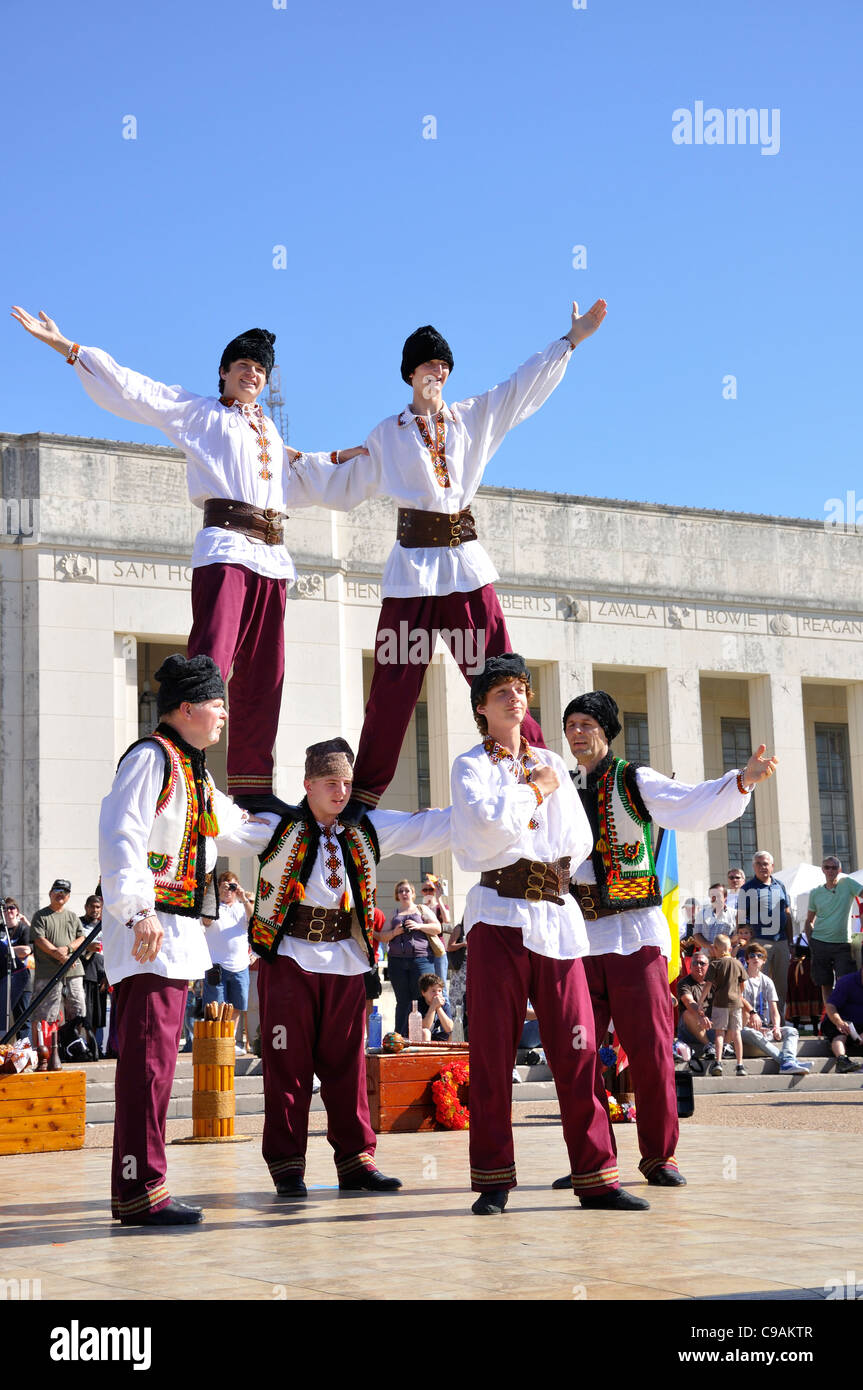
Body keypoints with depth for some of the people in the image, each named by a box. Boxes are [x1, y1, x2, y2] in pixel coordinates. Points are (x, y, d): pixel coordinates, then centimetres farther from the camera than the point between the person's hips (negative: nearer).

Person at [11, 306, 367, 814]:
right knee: (211, 659, -20)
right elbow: (130, 389, 4)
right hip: (225, 547, -6)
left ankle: (251, 784, 6)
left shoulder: (269, 431, 28)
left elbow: (297, 484, 41)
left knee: (263, 674, 3)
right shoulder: (198, 411, 11)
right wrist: (67, 347, -3)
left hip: (271, 556, 6)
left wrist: (337, 459, 35)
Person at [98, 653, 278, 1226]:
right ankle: (140, 1190, -7)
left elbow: (236, 830, 36)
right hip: (149, 932, -10)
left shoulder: (193, 770, 22)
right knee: (149, 1061, -10)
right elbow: (121, 838, -20)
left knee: (155, 1062, 11)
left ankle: (139, 1188, 17)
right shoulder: (151, 757, -9)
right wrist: (141, 911, -28)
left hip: (178, 936, 10)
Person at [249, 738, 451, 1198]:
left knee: (347, 1061, 7)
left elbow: (432, 827, 14)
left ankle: (355, 1158, 14)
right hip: (288, 957, -4)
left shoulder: (368, 830, 10)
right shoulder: (279, 827, -2)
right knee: (287, 1062, 0)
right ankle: (286, 1163, 6)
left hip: (346, 958, 4)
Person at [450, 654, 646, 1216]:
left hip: (556, 915, 3)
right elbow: (485, 822, -15)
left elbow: (580, 839, 14)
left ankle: (596, 1176, 2)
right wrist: (535, 792, -3)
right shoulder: (472, 766, 6)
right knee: (493, 1051, -2)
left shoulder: (553, 764, 18)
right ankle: (494, 1182, 5)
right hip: (498, 916, -3)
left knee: (577, 1047, -2)